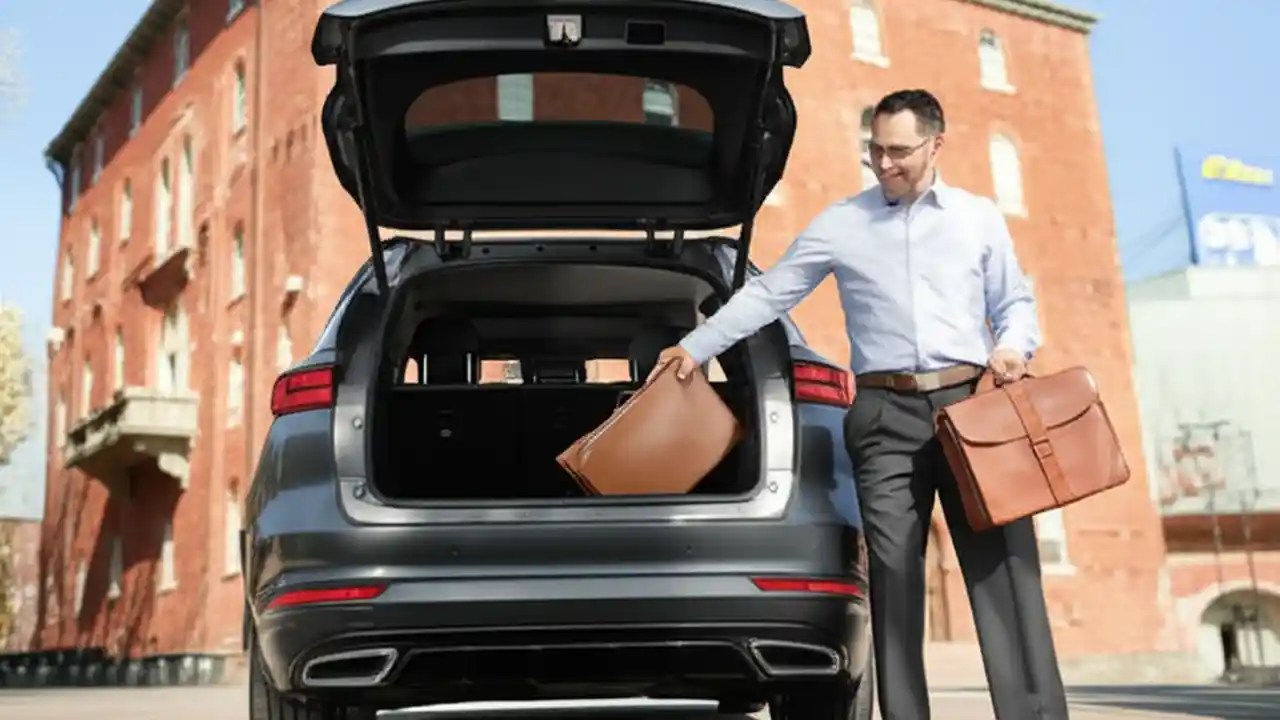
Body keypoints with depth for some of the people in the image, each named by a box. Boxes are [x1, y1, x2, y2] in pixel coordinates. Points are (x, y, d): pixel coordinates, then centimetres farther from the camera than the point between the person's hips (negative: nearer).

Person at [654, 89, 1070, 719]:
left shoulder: (979, 217, 13)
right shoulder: (841, 224, 10)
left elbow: (1015, 302, 16)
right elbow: (768, 292, 9)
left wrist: (1014, 345, -7)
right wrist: (696, 346, 3)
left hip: (970, 402, 1)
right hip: (886, 414, 0)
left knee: (1002, 565, -4)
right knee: (893, 575, -2)